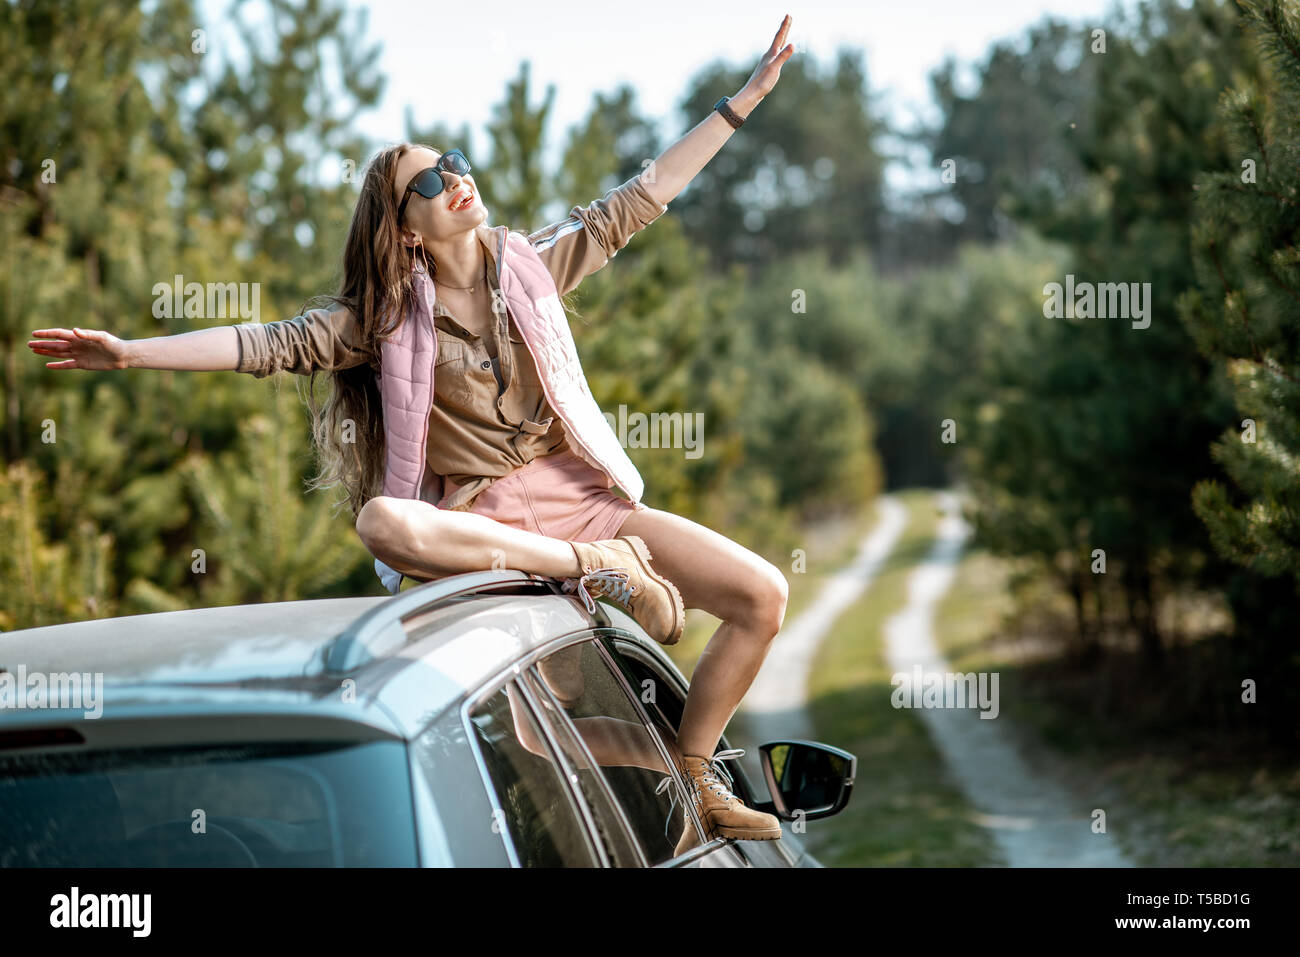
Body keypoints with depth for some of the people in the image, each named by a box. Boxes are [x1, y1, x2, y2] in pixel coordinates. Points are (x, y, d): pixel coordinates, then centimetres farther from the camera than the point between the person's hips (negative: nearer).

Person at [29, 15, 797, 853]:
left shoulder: (534, 263, 7)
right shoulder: (386, 315, 1)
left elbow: (646, 195, 10)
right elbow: (269, 345, -6)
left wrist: (748, 96, 9)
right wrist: (132, 352, -17)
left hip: (582, 494, 3)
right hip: (477, 517, -2)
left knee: (762, 593, -13)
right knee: (384, 522, -38)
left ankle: (692, 773, 5)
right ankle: (592, 569, -29)